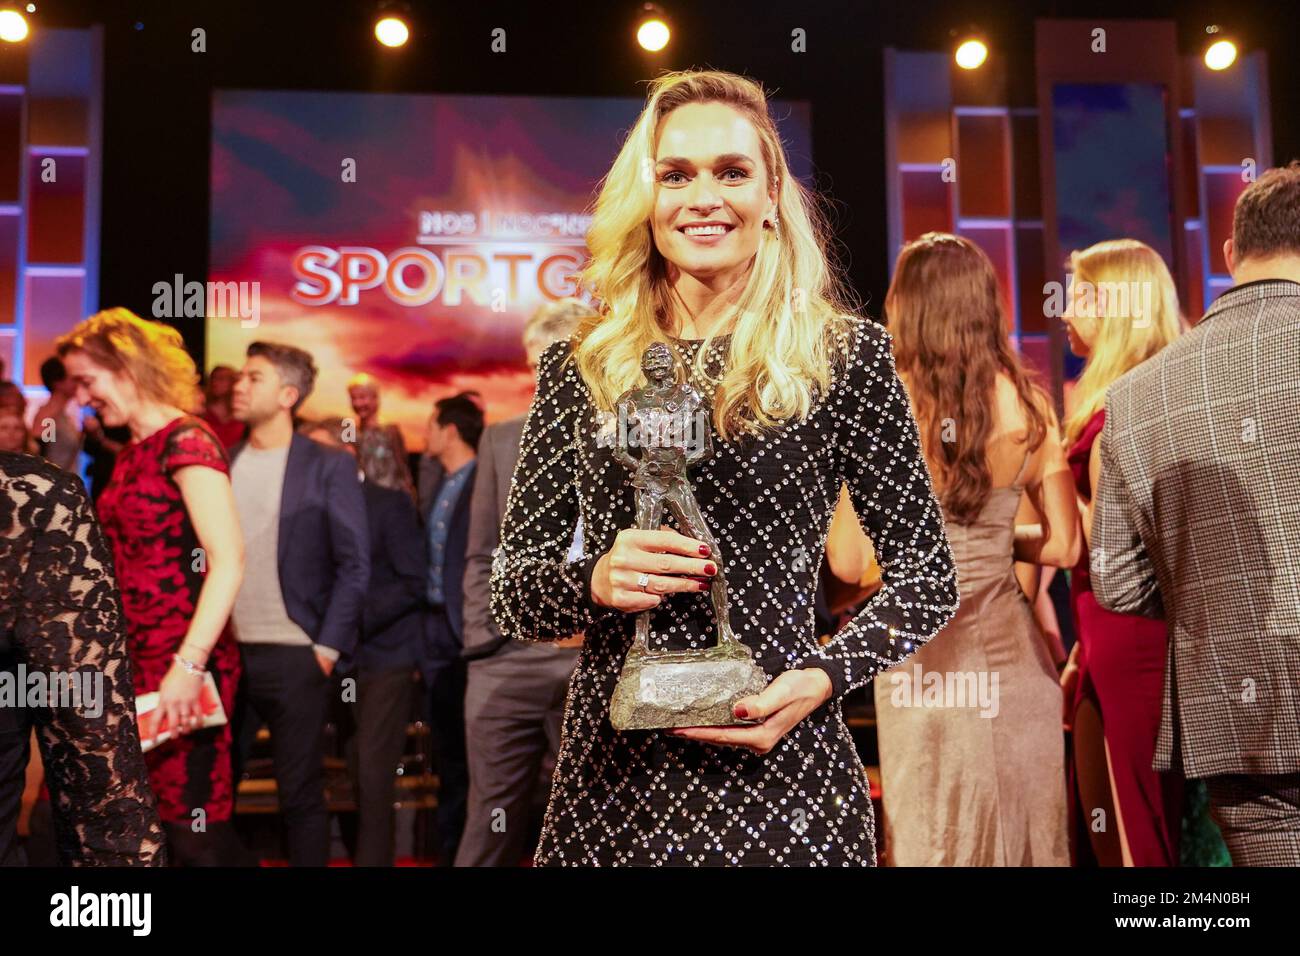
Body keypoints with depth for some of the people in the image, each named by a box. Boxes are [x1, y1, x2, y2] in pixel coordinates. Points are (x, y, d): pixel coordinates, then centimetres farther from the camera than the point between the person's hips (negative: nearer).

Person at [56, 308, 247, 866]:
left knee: (194, 823, -6)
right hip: (138, 659, 9)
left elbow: (228, 561, -21)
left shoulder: (186, 441, -11)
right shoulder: (132, 454, 15)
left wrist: (189, 666, -27)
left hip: (183, 663, -9)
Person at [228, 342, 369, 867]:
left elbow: (355, 565, -5)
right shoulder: (223, 463, 10)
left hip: (293, 656, -4)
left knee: (300, 795, 4)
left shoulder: (329, 466, -3)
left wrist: (327, 648, -9)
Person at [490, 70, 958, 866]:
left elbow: (929, 577, 1)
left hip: (779, 779, -2)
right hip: (610, 780, 2)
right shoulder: (579, 364, 3)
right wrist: (590, 582, -15)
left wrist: (823, 678, -14)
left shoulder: (846, 354, -4)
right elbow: (510, 591, 6)